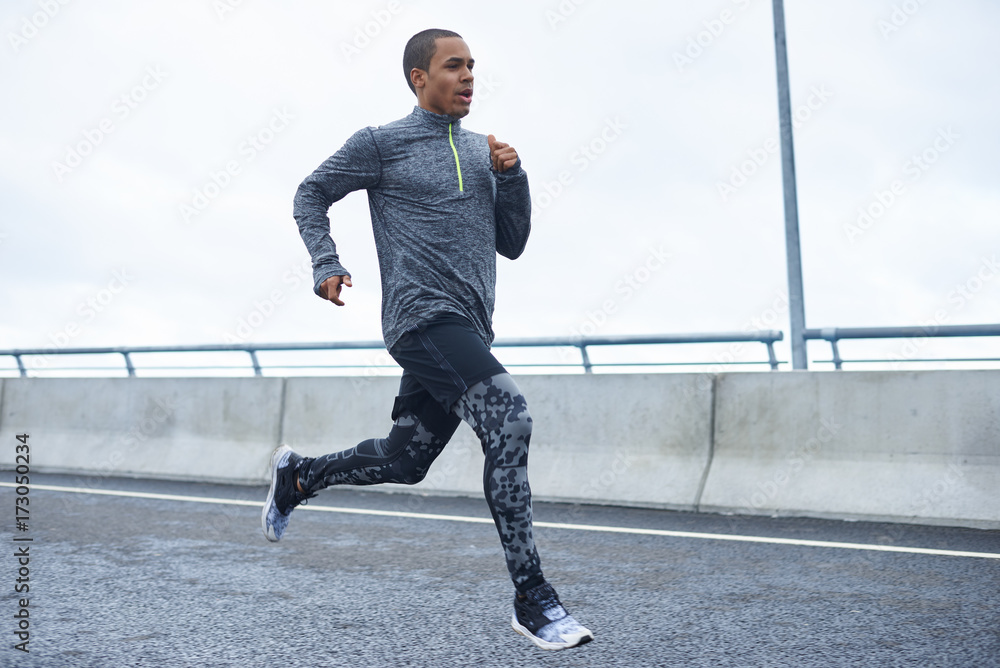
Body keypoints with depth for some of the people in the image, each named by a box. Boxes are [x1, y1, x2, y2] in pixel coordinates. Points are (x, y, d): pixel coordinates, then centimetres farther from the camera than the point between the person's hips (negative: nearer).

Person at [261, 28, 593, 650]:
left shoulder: (482, 151, 20)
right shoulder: (381, 144, 3)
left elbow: (512, 244, 18)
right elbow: (311, 194, 13)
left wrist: (511, 176, 3)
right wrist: (326, 264, -1)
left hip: (467, 330, 7)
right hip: (423, 317, -7)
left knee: (402, 462, 13)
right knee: (509, 418, -25)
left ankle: (296, 475, 39)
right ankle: (533, 599, -20)